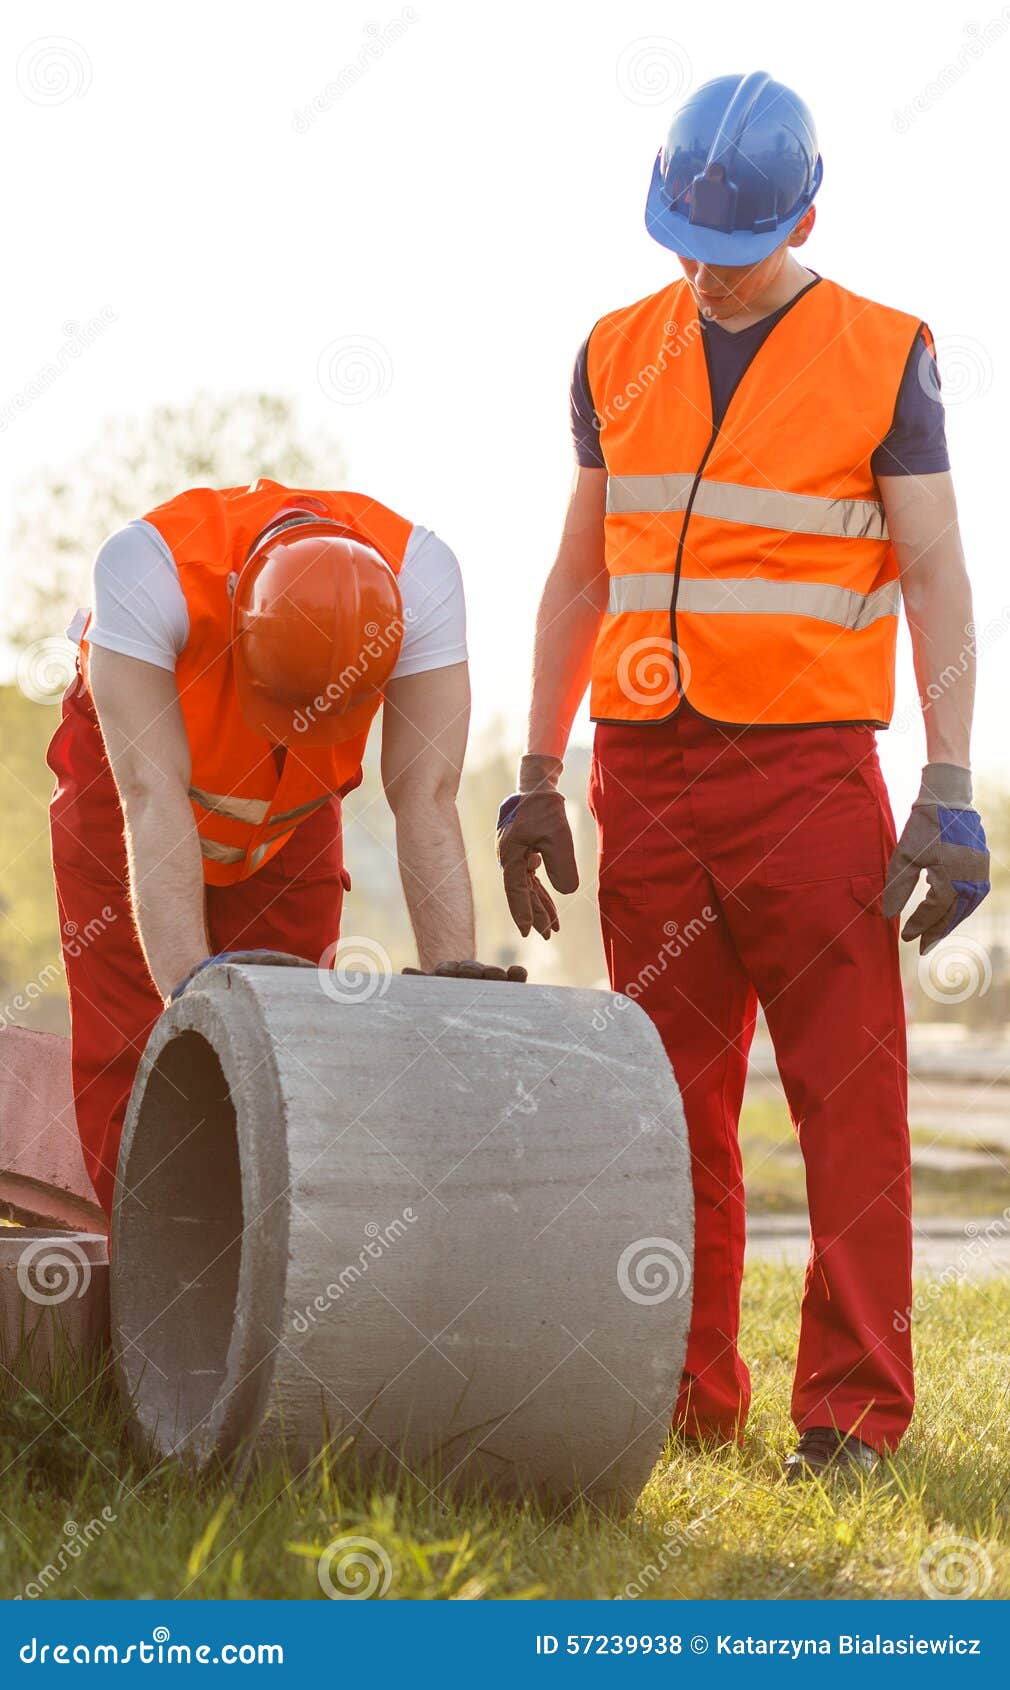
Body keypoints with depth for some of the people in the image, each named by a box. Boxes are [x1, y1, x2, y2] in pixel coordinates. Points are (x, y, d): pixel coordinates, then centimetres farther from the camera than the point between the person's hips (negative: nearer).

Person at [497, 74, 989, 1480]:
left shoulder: (882, 357, 2)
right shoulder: (619, 356, 12)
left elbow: (935, 579, 0)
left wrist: (950, 794, -8)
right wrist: (536, 779, 12)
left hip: (809, 769, -3)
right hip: (647, 773, 4)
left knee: (849, 1098, -4)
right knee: (672, 1101, 7)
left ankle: (853, 1405, 1)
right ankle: (685, 1391, 14)